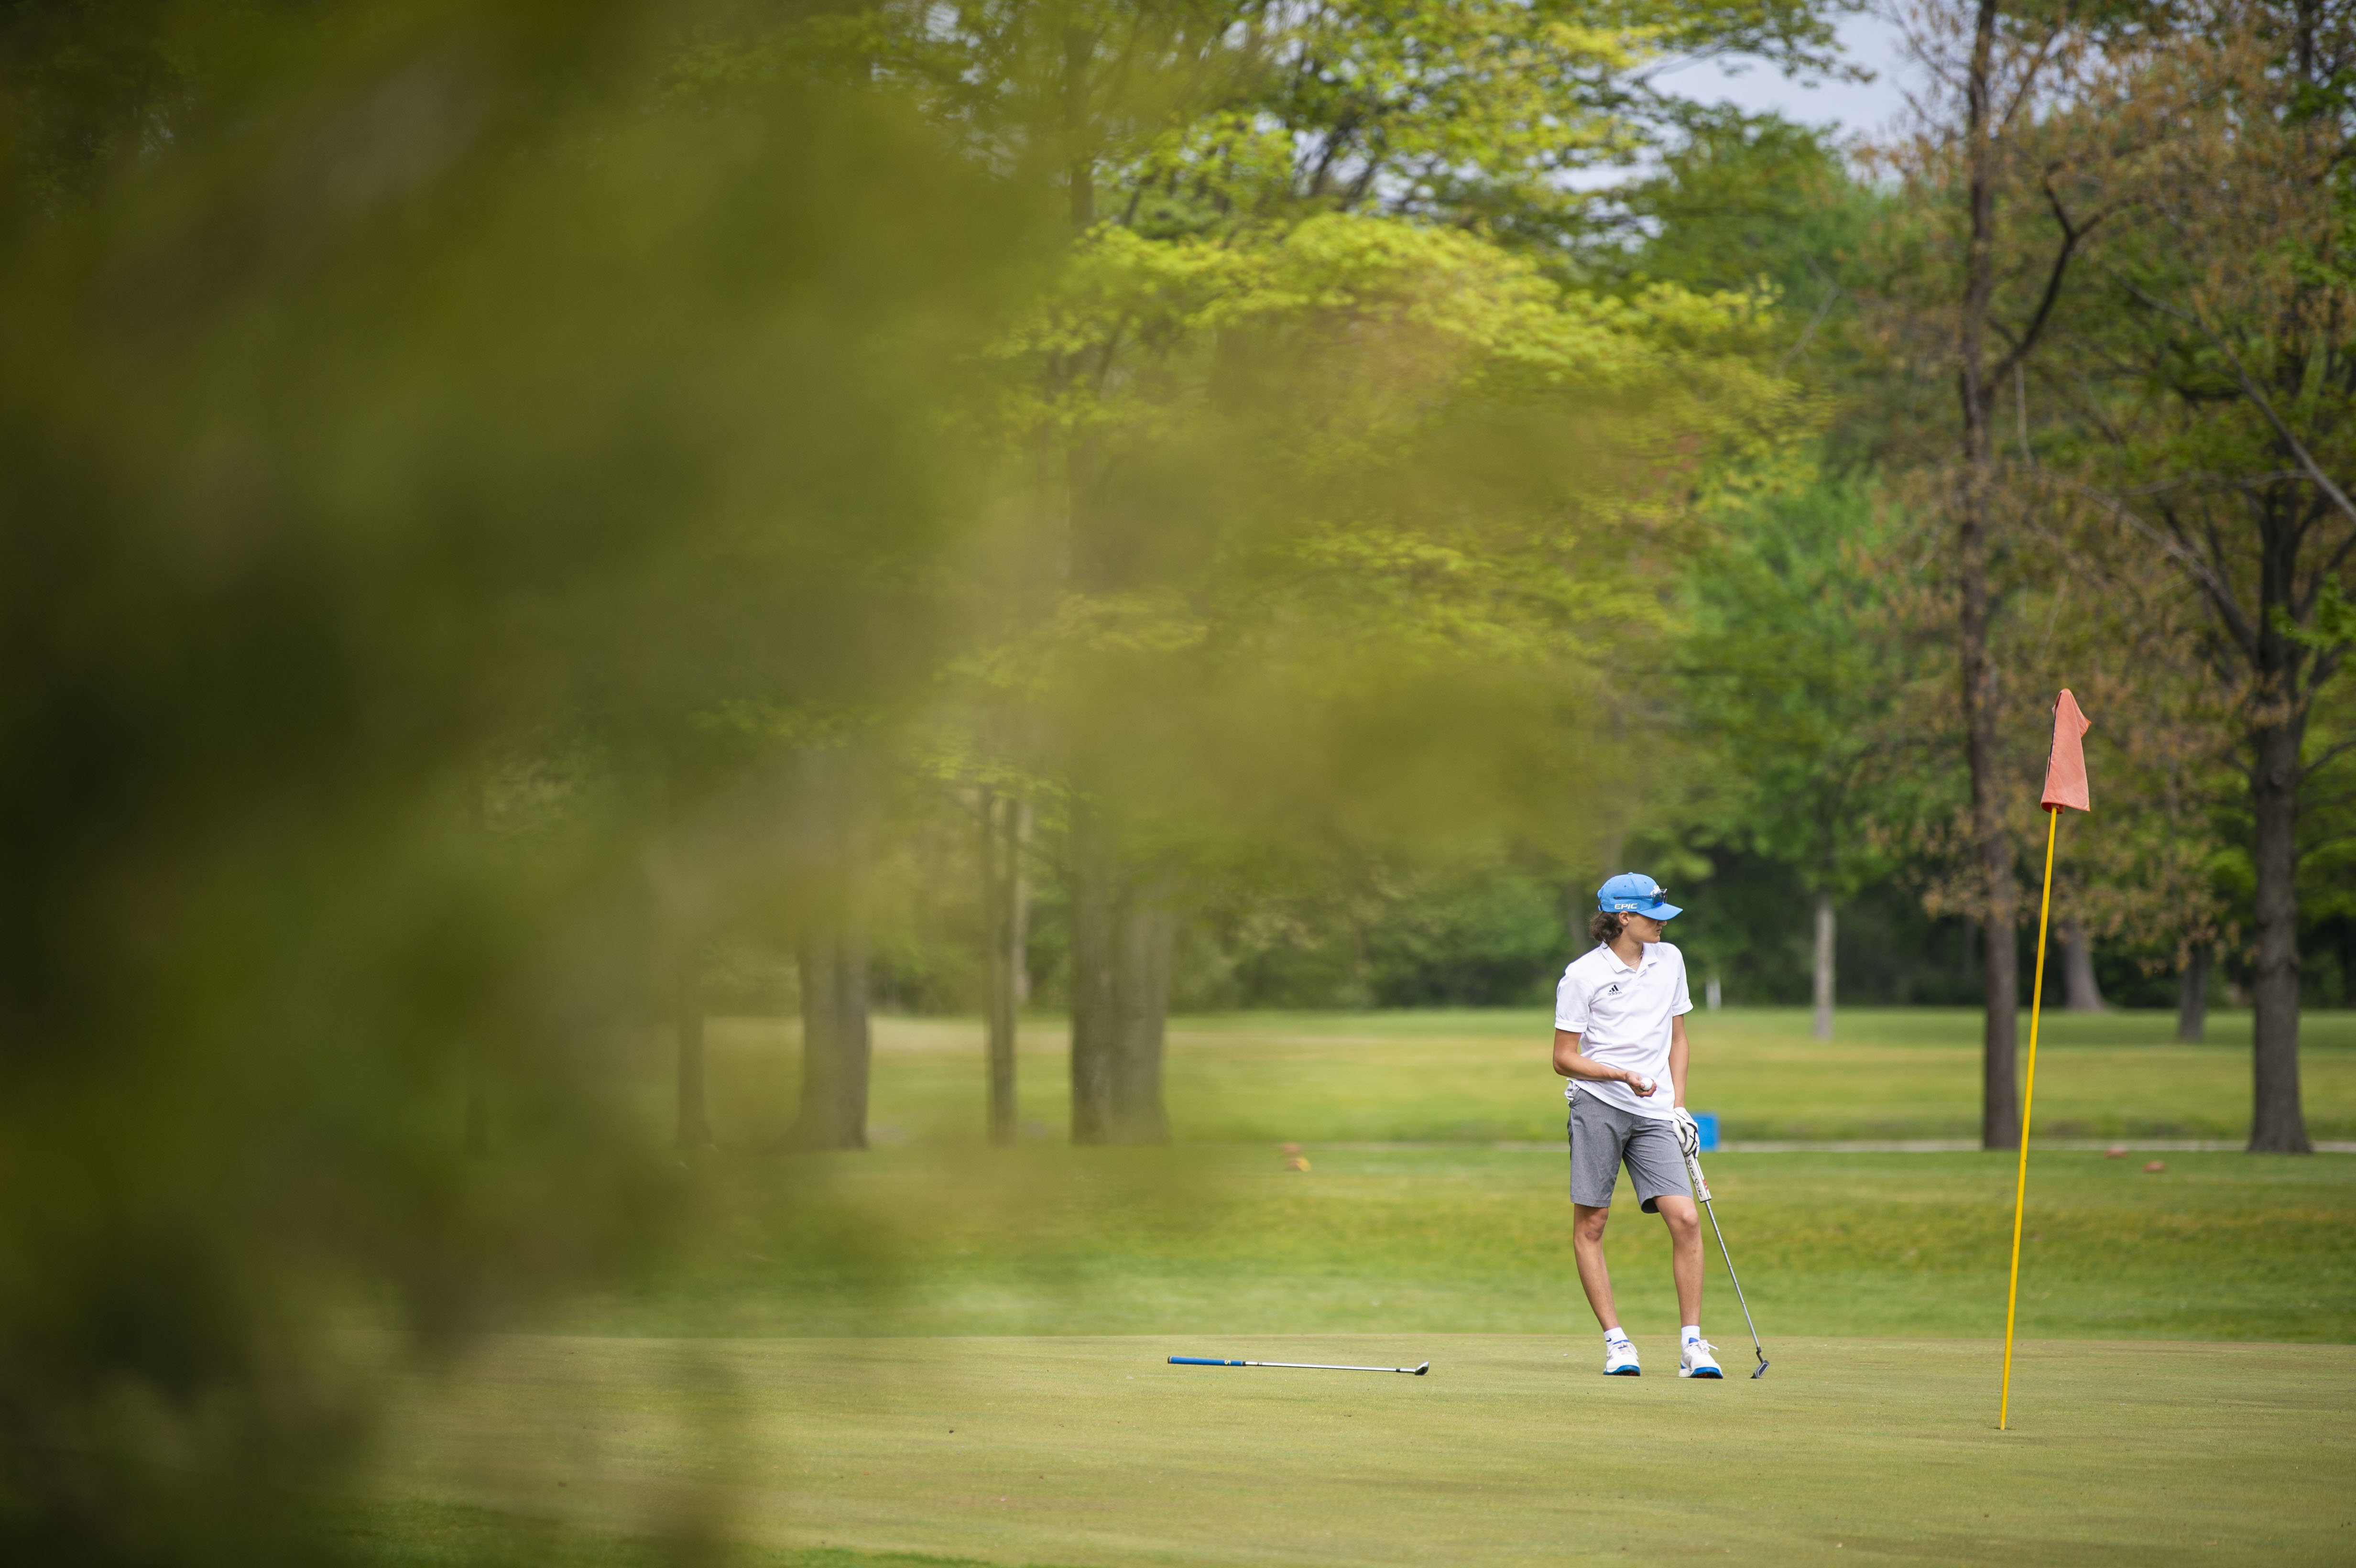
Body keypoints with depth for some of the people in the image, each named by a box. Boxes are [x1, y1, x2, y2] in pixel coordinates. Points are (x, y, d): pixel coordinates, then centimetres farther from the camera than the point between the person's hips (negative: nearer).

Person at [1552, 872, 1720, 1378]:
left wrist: (1678, 1106, 9)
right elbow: (1564, 1058, -3)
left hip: (1654, 1114, 3)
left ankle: (1692, 1343, -6)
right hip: (1598, 1107, -3)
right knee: (1590, 1224, -3)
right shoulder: (1582, 975, -5)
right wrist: (1624, 1075, -16)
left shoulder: (1669, 960, 11)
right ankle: (1615, 1340, 5)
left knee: (1685, 1218, -10)